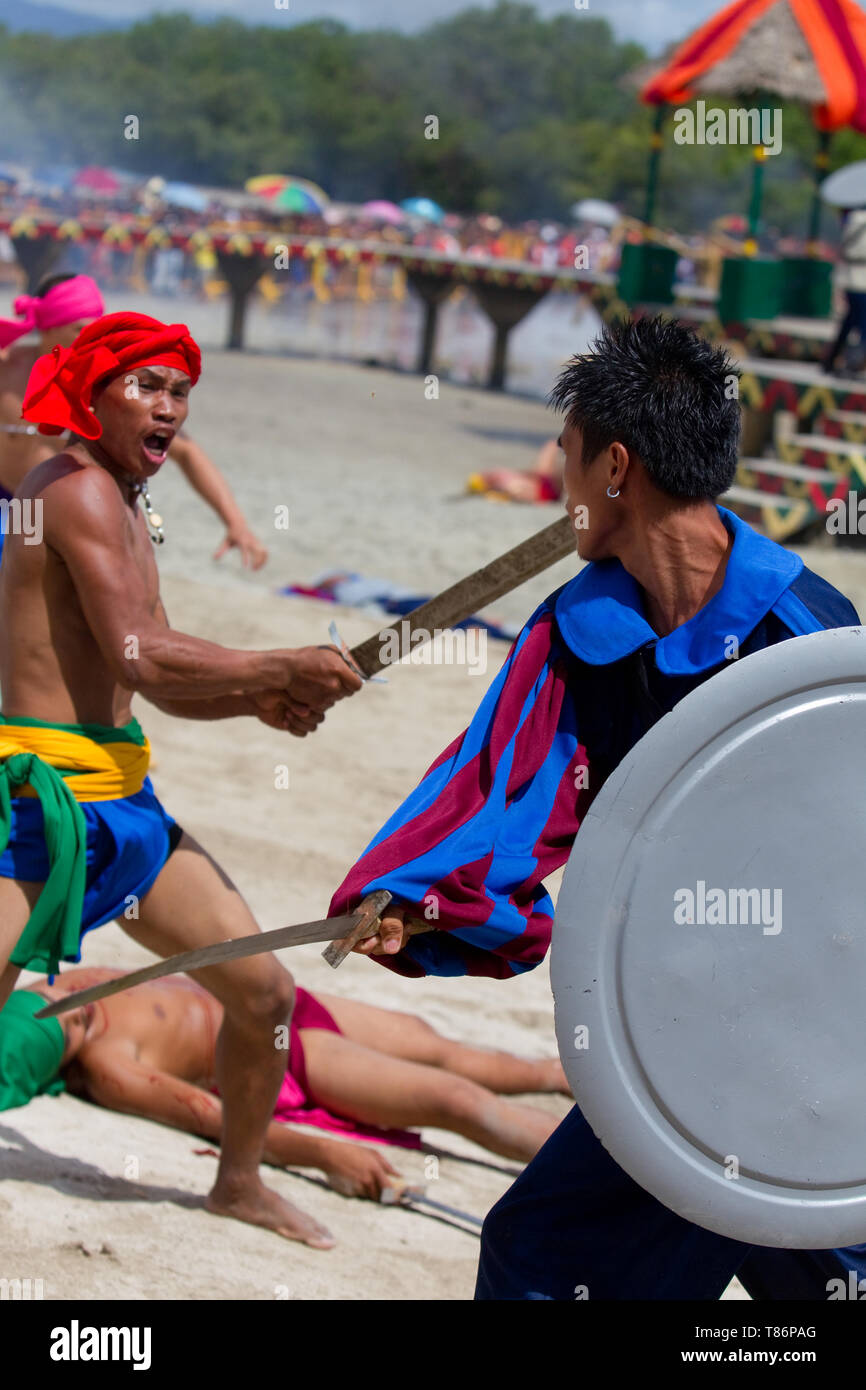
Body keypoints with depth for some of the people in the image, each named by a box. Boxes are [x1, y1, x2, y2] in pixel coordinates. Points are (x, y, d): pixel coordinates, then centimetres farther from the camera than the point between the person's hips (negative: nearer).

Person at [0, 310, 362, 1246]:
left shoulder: (120, 506, 18)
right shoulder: (80, 488, -12)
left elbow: (165, 683, 20)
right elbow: (137, 654, -21)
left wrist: (260, 700, 2)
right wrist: (282, 671, -13)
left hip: (122, 801, 10)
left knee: (263, 989, 12)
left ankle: (239, 1183, 31)